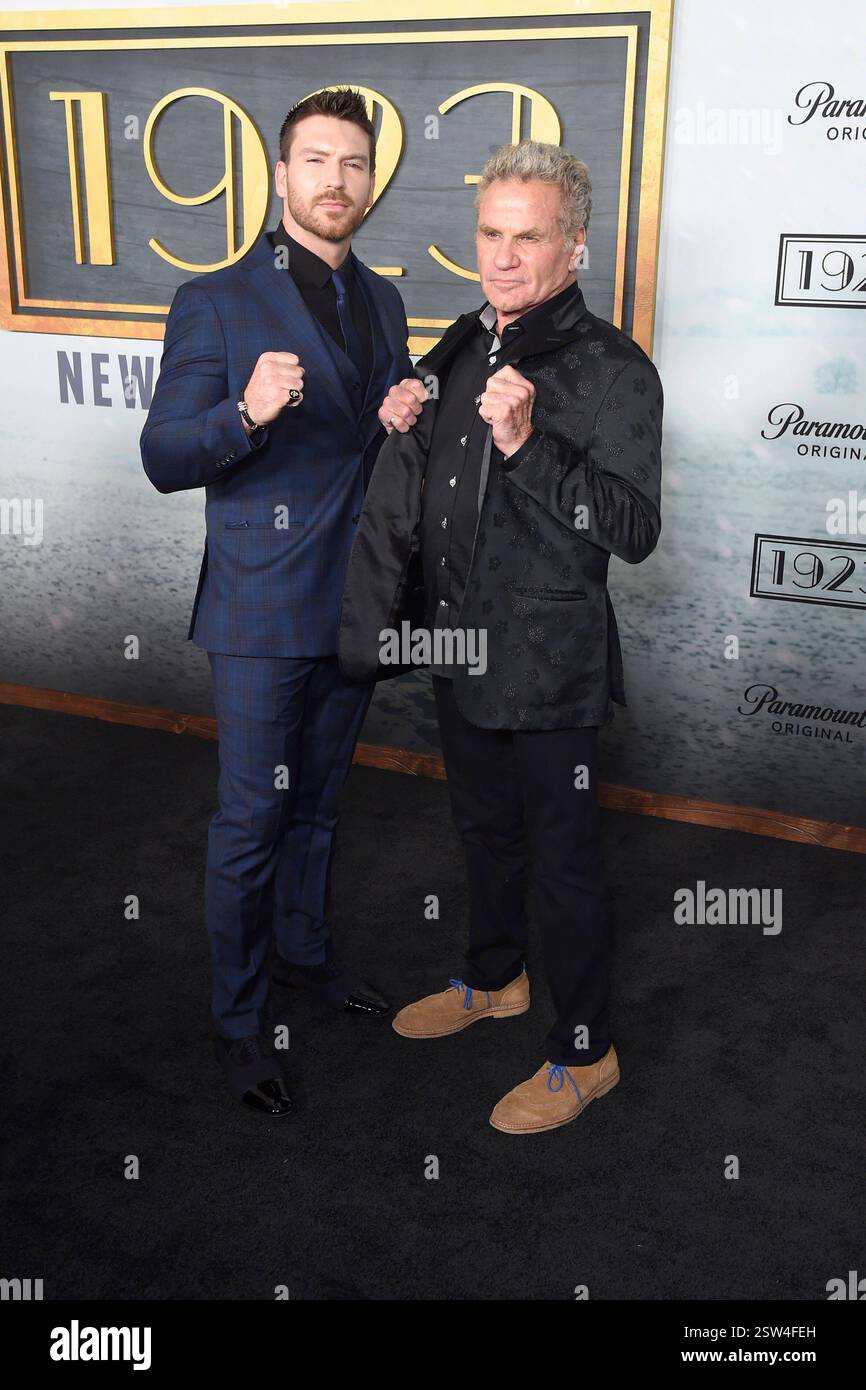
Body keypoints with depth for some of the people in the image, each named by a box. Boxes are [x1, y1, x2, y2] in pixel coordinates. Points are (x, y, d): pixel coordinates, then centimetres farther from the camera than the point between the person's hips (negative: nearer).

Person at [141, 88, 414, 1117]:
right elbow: (164, 460, -13)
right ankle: (237, 1019, 20)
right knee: (250, 823, 3)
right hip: (262, 615, -6)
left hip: (355, 604, 6)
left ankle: (304, 951, 41)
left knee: (316, 802, 21)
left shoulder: (381, 303, 10)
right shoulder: (216, 302, -10)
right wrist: (247, 412, -32)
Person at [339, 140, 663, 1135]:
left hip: (550, 668, -7)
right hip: (461, 649, 7)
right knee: (484, 829, 24)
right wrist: (404, 426, -1)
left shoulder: (612, 369, -15)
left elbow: (634, 530, -23)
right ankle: (493, 979, 48)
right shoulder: (460, 347, 8)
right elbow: (403, 510, 20)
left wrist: (529, 443, -31)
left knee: (562, 859, 6)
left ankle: (583, 1054, 25)